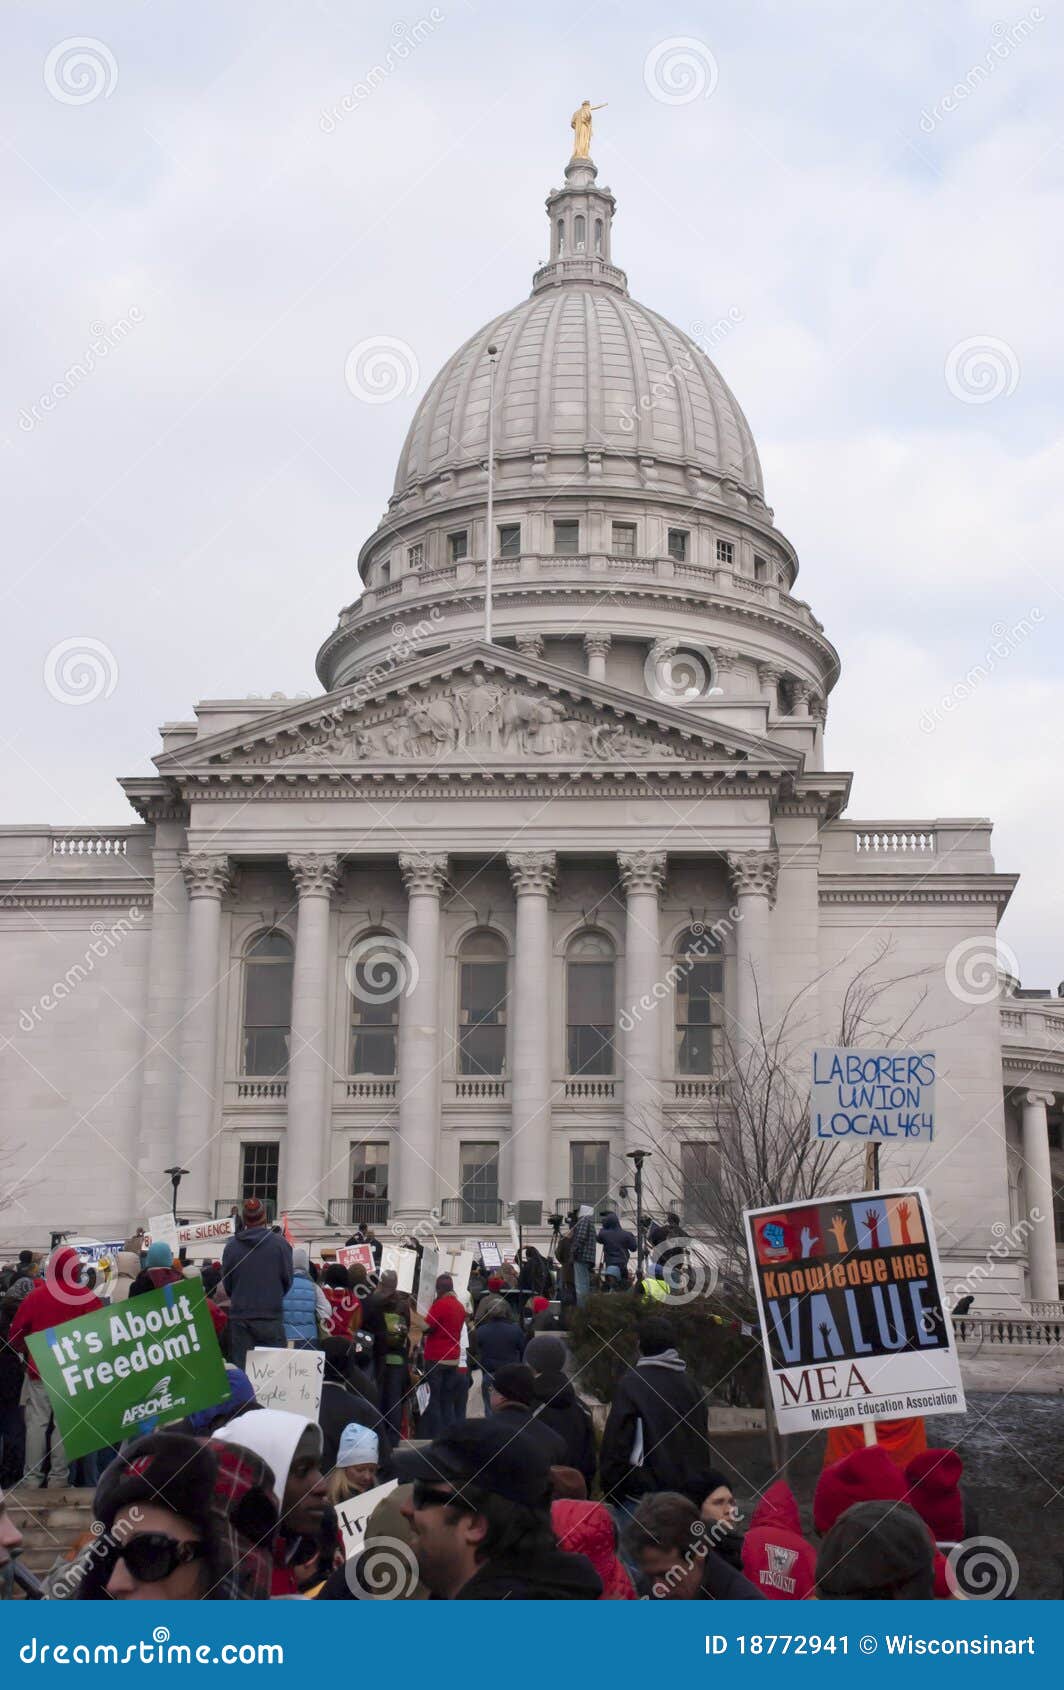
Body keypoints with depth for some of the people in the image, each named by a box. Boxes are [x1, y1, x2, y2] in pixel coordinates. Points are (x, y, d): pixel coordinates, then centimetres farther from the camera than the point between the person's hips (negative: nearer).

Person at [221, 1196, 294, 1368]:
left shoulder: (231, 1246, -1)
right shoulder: (280, 1244, -6)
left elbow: (226, 1283, 8)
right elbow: (288, 1278, 1)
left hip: (240, 1316, 2)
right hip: (271, 1316, -2)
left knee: (239, 1368, 5)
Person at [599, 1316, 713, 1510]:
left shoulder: (631, 1383, -7)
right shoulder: (689, 1383, 13)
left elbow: (615, 1443, -10)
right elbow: (703, 1444, 18)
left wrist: (610, 1493, -3)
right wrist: (700, 1487, 23)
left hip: (644, 1494, -6)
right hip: (690, 1495, 6)